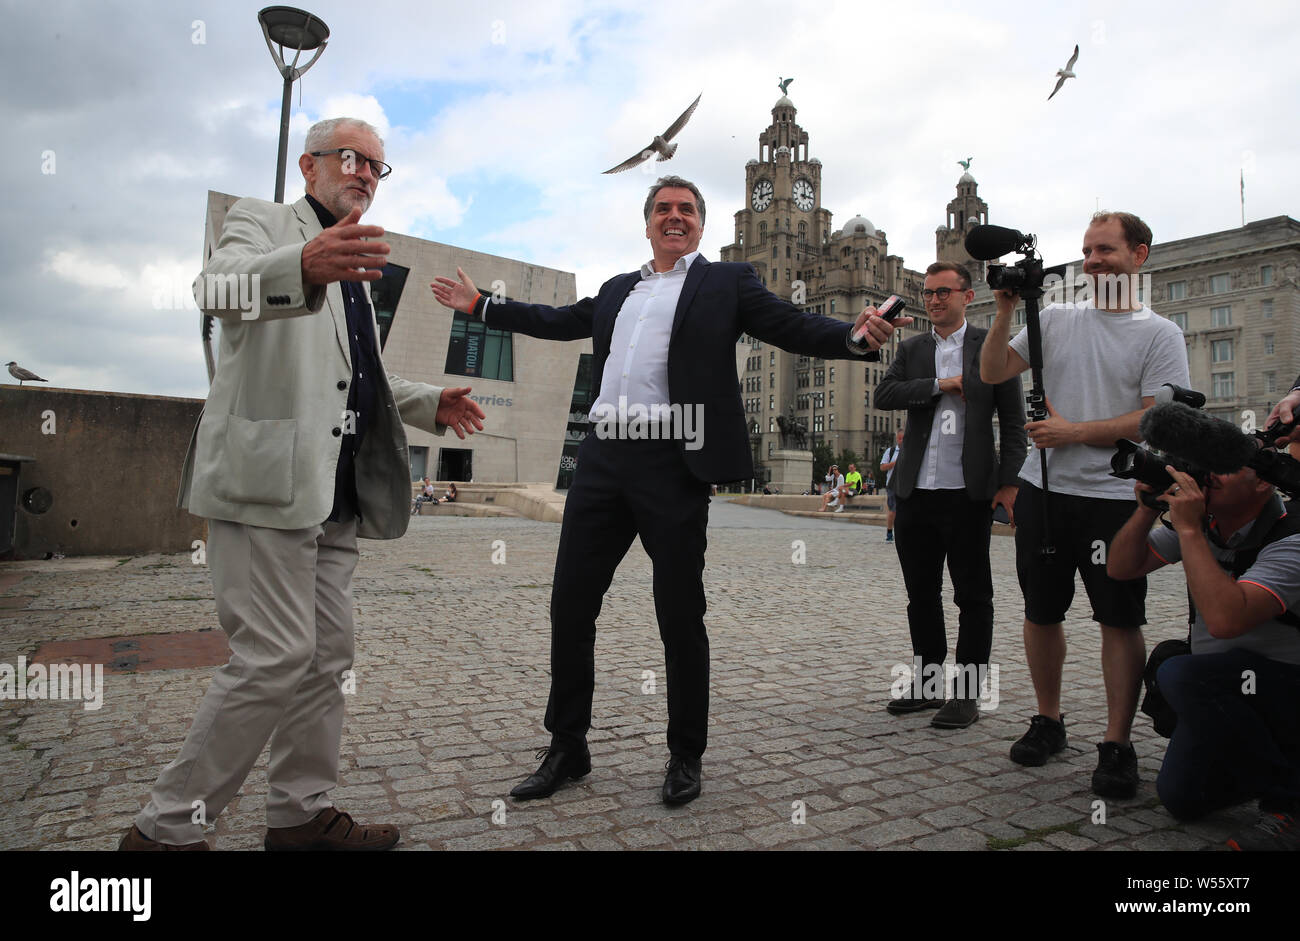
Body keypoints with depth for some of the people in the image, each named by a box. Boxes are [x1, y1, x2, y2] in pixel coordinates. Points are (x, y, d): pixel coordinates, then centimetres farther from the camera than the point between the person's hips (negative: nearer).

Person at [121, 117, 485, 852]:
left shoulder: (352, 266, 26)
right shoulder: (262, 219, 3)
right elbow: (218, 287, -21)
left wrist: (429, 403, 18)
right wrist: (303, 266, -42)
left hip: (335, 491, 8)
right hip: (269, 477, -8)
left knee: (328, 655, 10)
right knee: (277, 657, -10)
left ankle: (303, 814, 23)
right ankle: (168, 826, 8)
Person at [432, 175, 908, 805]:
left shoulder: (727, 281, 8)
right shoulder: (617, 289, 23)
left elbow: (795, 328, -1)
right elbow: (560, 321, 32)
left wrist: (856, 335, -20)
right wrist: (480, 305, 34)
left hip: (673, 466, -5)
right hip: (603, 459, 5)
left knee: (680, 616, 2)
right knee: (570, 603, 7)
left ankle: (685, 756, 22)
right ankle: (567, 748, 24)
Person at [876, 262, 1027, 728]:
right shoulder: (911, 349, 14)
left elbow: (1013, 421, 0)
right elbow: (884, 395, -2)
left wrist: (1010, 481, -8)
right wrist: (940, 385, -10)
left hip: (968, 492, -4)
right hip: (916, 492, 4)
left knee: (973, 596, 3)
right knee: (921, 593, 11)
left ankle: (966, 693, 14)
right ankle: (929, 682, 25)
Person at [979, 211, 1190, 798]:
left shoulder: (1159, 335, 2)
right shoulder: (1054, 319, 11)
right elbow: (992, 374, 5)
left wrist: (1072, 431, -12)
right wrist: (1006, 311, -4)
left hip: (1115, 497, -3)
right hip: (1043, 490, 3)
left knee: (1120, 619, -1)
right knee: (1041, 611, 10)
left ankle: (1116, 744, 10)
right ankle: (1048, 720, 26)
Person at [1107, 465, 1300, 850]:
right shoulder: (1203, 522, -3)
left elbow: (1224, 620, -38)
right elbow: (1122, 567, 0)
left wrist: (1188, 529, -33)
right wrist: (1148, 507, -14)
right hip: (1225, 691, 6)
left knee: (1179, 675, -33)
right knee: (1181, 799, -1)